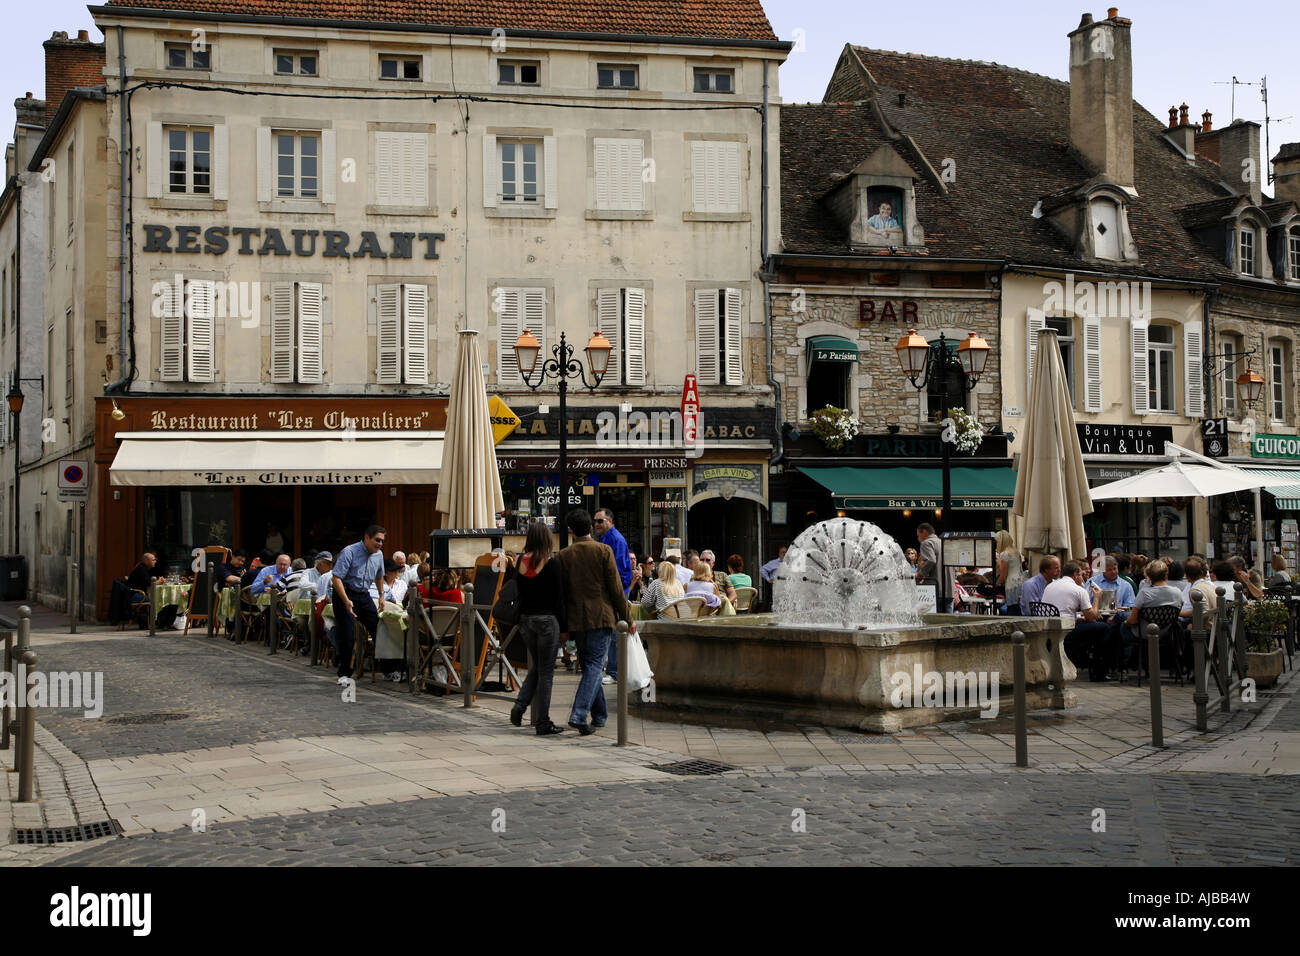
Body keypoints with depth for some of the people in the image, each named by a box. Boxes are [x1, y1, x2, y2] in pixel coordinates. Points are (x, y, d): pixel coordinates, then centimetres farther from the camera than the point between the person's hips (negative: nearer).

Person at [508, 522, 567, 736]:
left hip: (525, 619, 5)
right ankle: (542, 723, 3)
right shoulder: (552, 564, -12)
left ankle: (519, 706, 4)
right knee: (546, 672, 1)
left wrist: (520, 621, 16)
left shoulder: (520, 562, 2)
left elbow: (518, 594, 8)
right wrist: (563, 627, -3)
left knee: (536, 667, 21)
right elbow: (559, 598, -9)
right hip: (547, 620, -5)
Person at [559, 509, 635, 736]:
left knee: (589, 665, 16)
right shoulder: (603, 551, -5)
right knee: (594, 666, -5)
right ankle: (579, 715, -20)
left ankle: (599, 715, 23)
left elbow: (561, 591, 6)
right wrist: (627, 617, 2)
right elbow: (616, 587, -5)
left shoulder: (564, 556, 2)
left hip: (576, 619, 3)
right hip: (601, 617, -3)